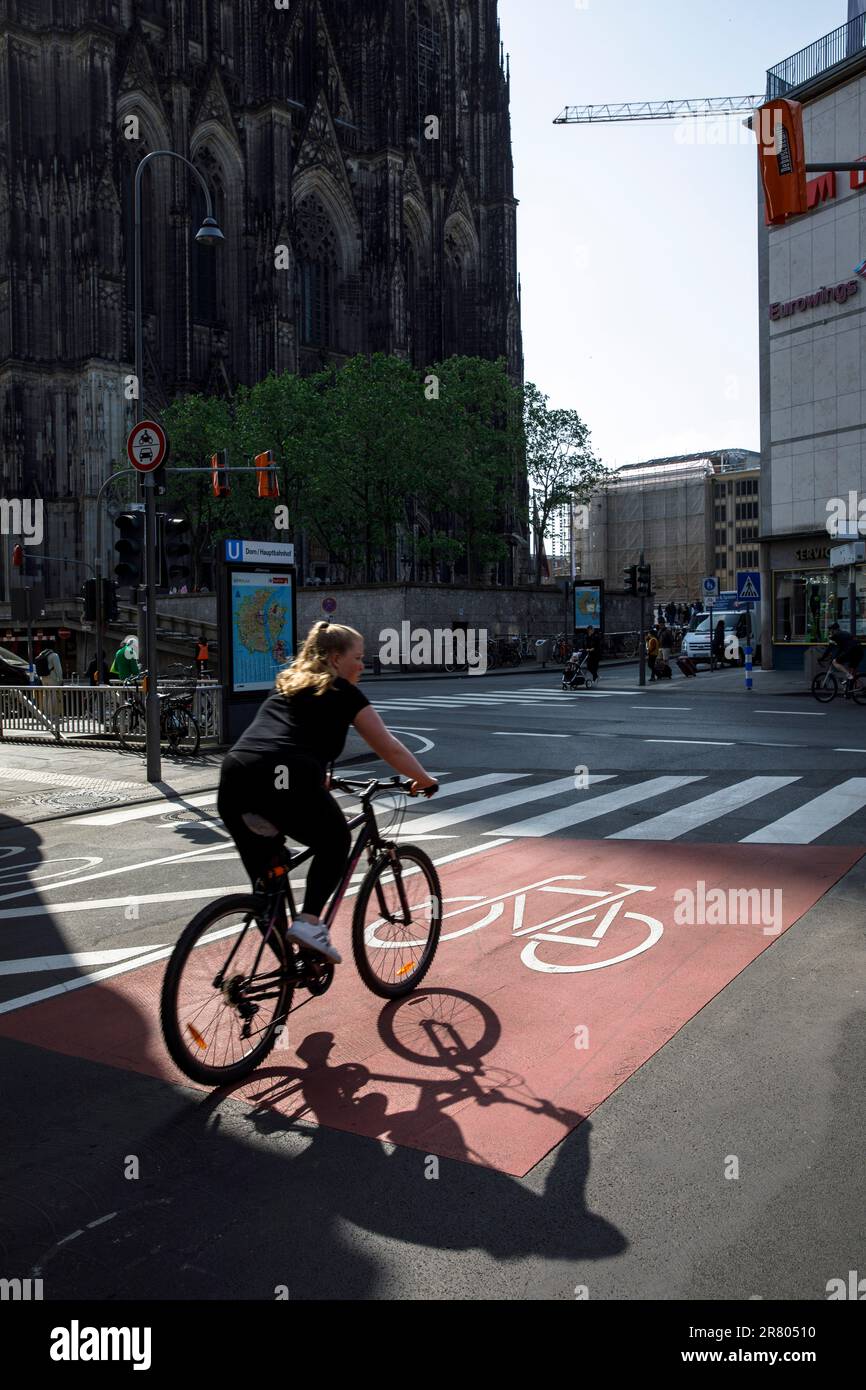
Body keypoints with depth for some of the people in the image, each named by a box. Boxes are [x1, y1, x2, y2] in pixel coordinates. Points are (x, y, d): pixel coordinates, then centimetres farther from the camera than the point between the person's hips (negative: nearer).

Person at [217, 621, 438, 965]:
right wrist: (425, 780, 32)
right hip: (284, 780, -6)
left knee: (265, 875, 21)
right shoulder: (344, 692, 15)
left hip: (233, 780, 6)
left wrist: (318, 776, 58)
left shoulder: (285, 684, 33)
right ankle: (309, 921, 4)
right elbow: (389, 748, 18)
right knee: (335, 844, 20)